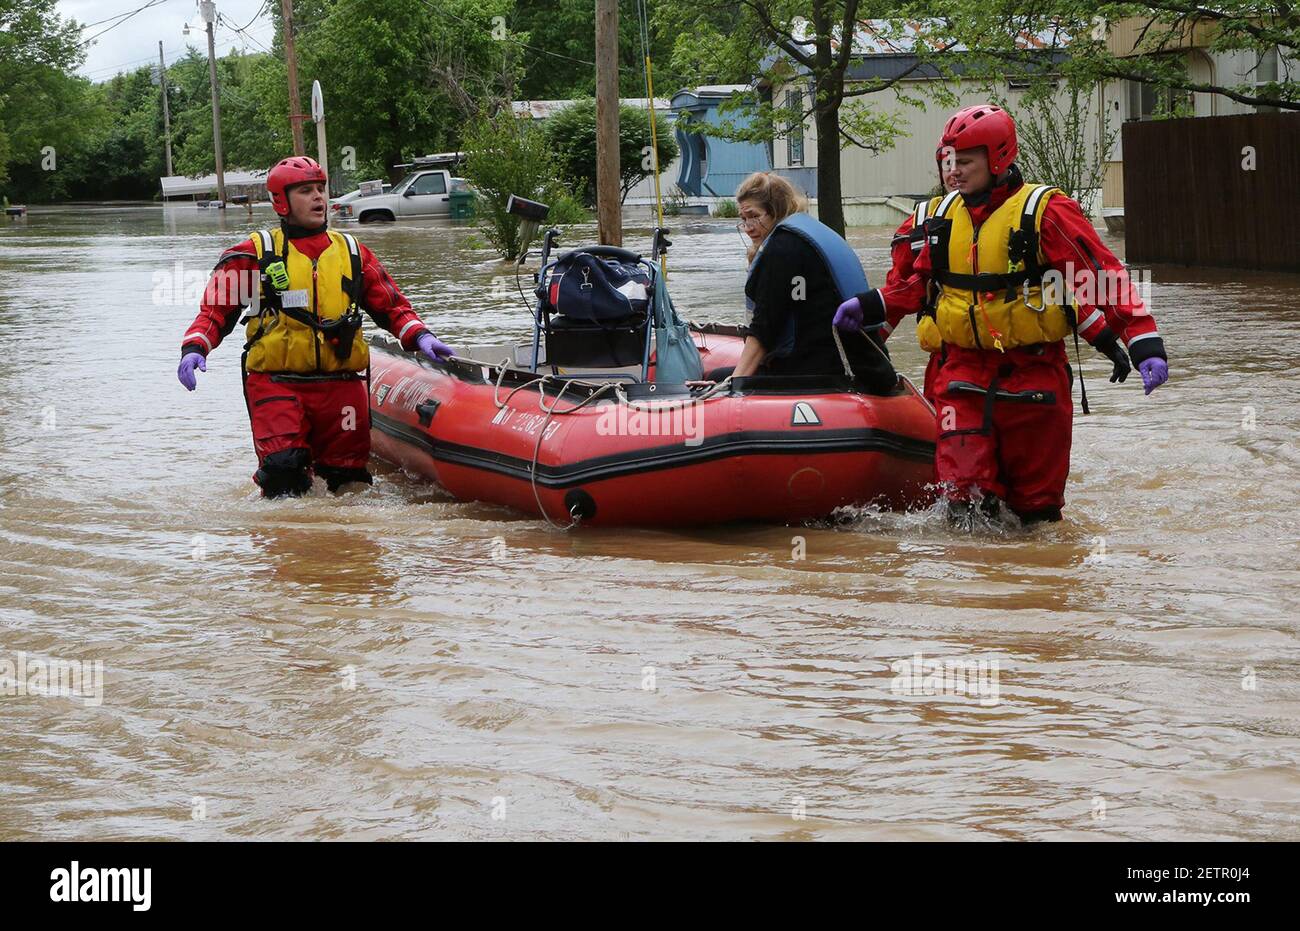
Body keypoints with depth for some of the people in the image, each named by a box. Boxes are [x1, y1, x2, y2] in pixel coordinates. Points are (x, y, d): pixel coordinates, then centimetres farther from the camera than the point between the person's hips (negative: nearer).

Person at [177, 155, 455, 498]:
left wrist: (418, 336, 0)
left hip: (341, 384, 3)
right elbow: (215, 308, 4)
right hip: (276, 384, -3)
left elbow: (392, 306, 18)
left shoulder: (352, 252, 16)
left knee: (348, 478, 2)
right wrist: (194, 348, -13)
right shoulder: (256, 253, 7)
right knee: (284, 471, -21)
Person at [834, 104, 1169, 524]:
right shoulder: (945, 215, 8)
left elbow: (1103, 275, -13)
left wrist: (1145, 344, -21)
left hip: (1032, 374, -4)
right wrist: (872, 308, 9)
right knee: (964, 489, -9)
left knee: (1035, 503, 5)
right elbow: (918, 283, 23)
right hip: (964, 371, 4)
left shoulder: (1044, 212, -9)